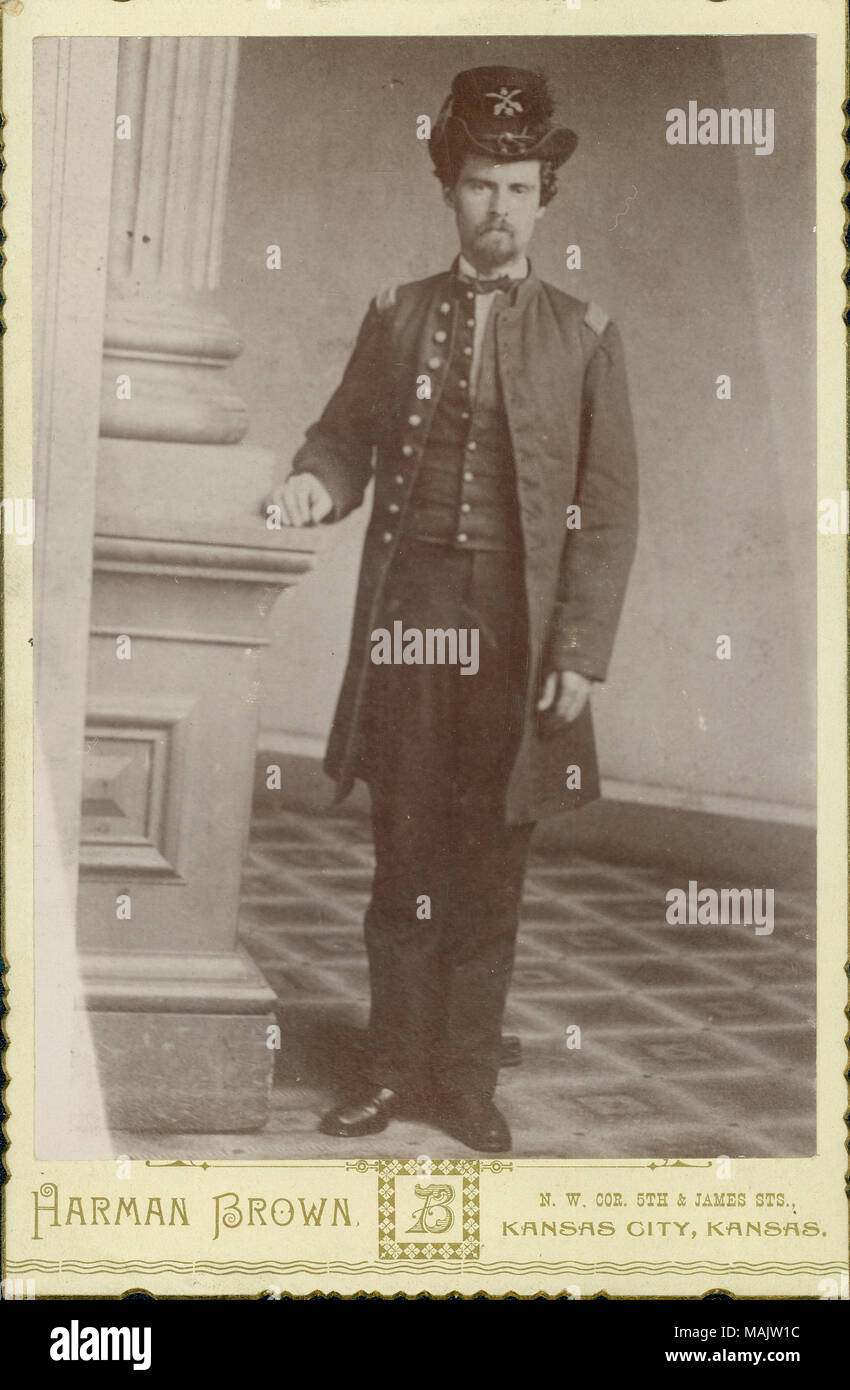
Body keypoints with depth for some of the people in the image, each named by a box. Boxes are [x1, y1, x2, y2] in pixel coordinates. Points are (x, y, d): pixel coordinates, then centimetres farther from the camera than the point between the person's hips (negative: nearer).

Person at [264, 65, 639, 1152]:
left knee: (490, 867, 5)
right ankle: (395, 1071, 18)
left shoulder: (584, 335, 5)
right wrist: (316, 484, -11)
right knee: (405, 856, 7)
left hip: (520, 635, -1)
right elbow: (348, 434, 13)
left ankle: (467, 1080, 17)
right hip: (409, 614, 1)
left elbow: (609, 506, 1)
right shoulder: (395, 314, 10)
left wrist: (581, 652, -6)